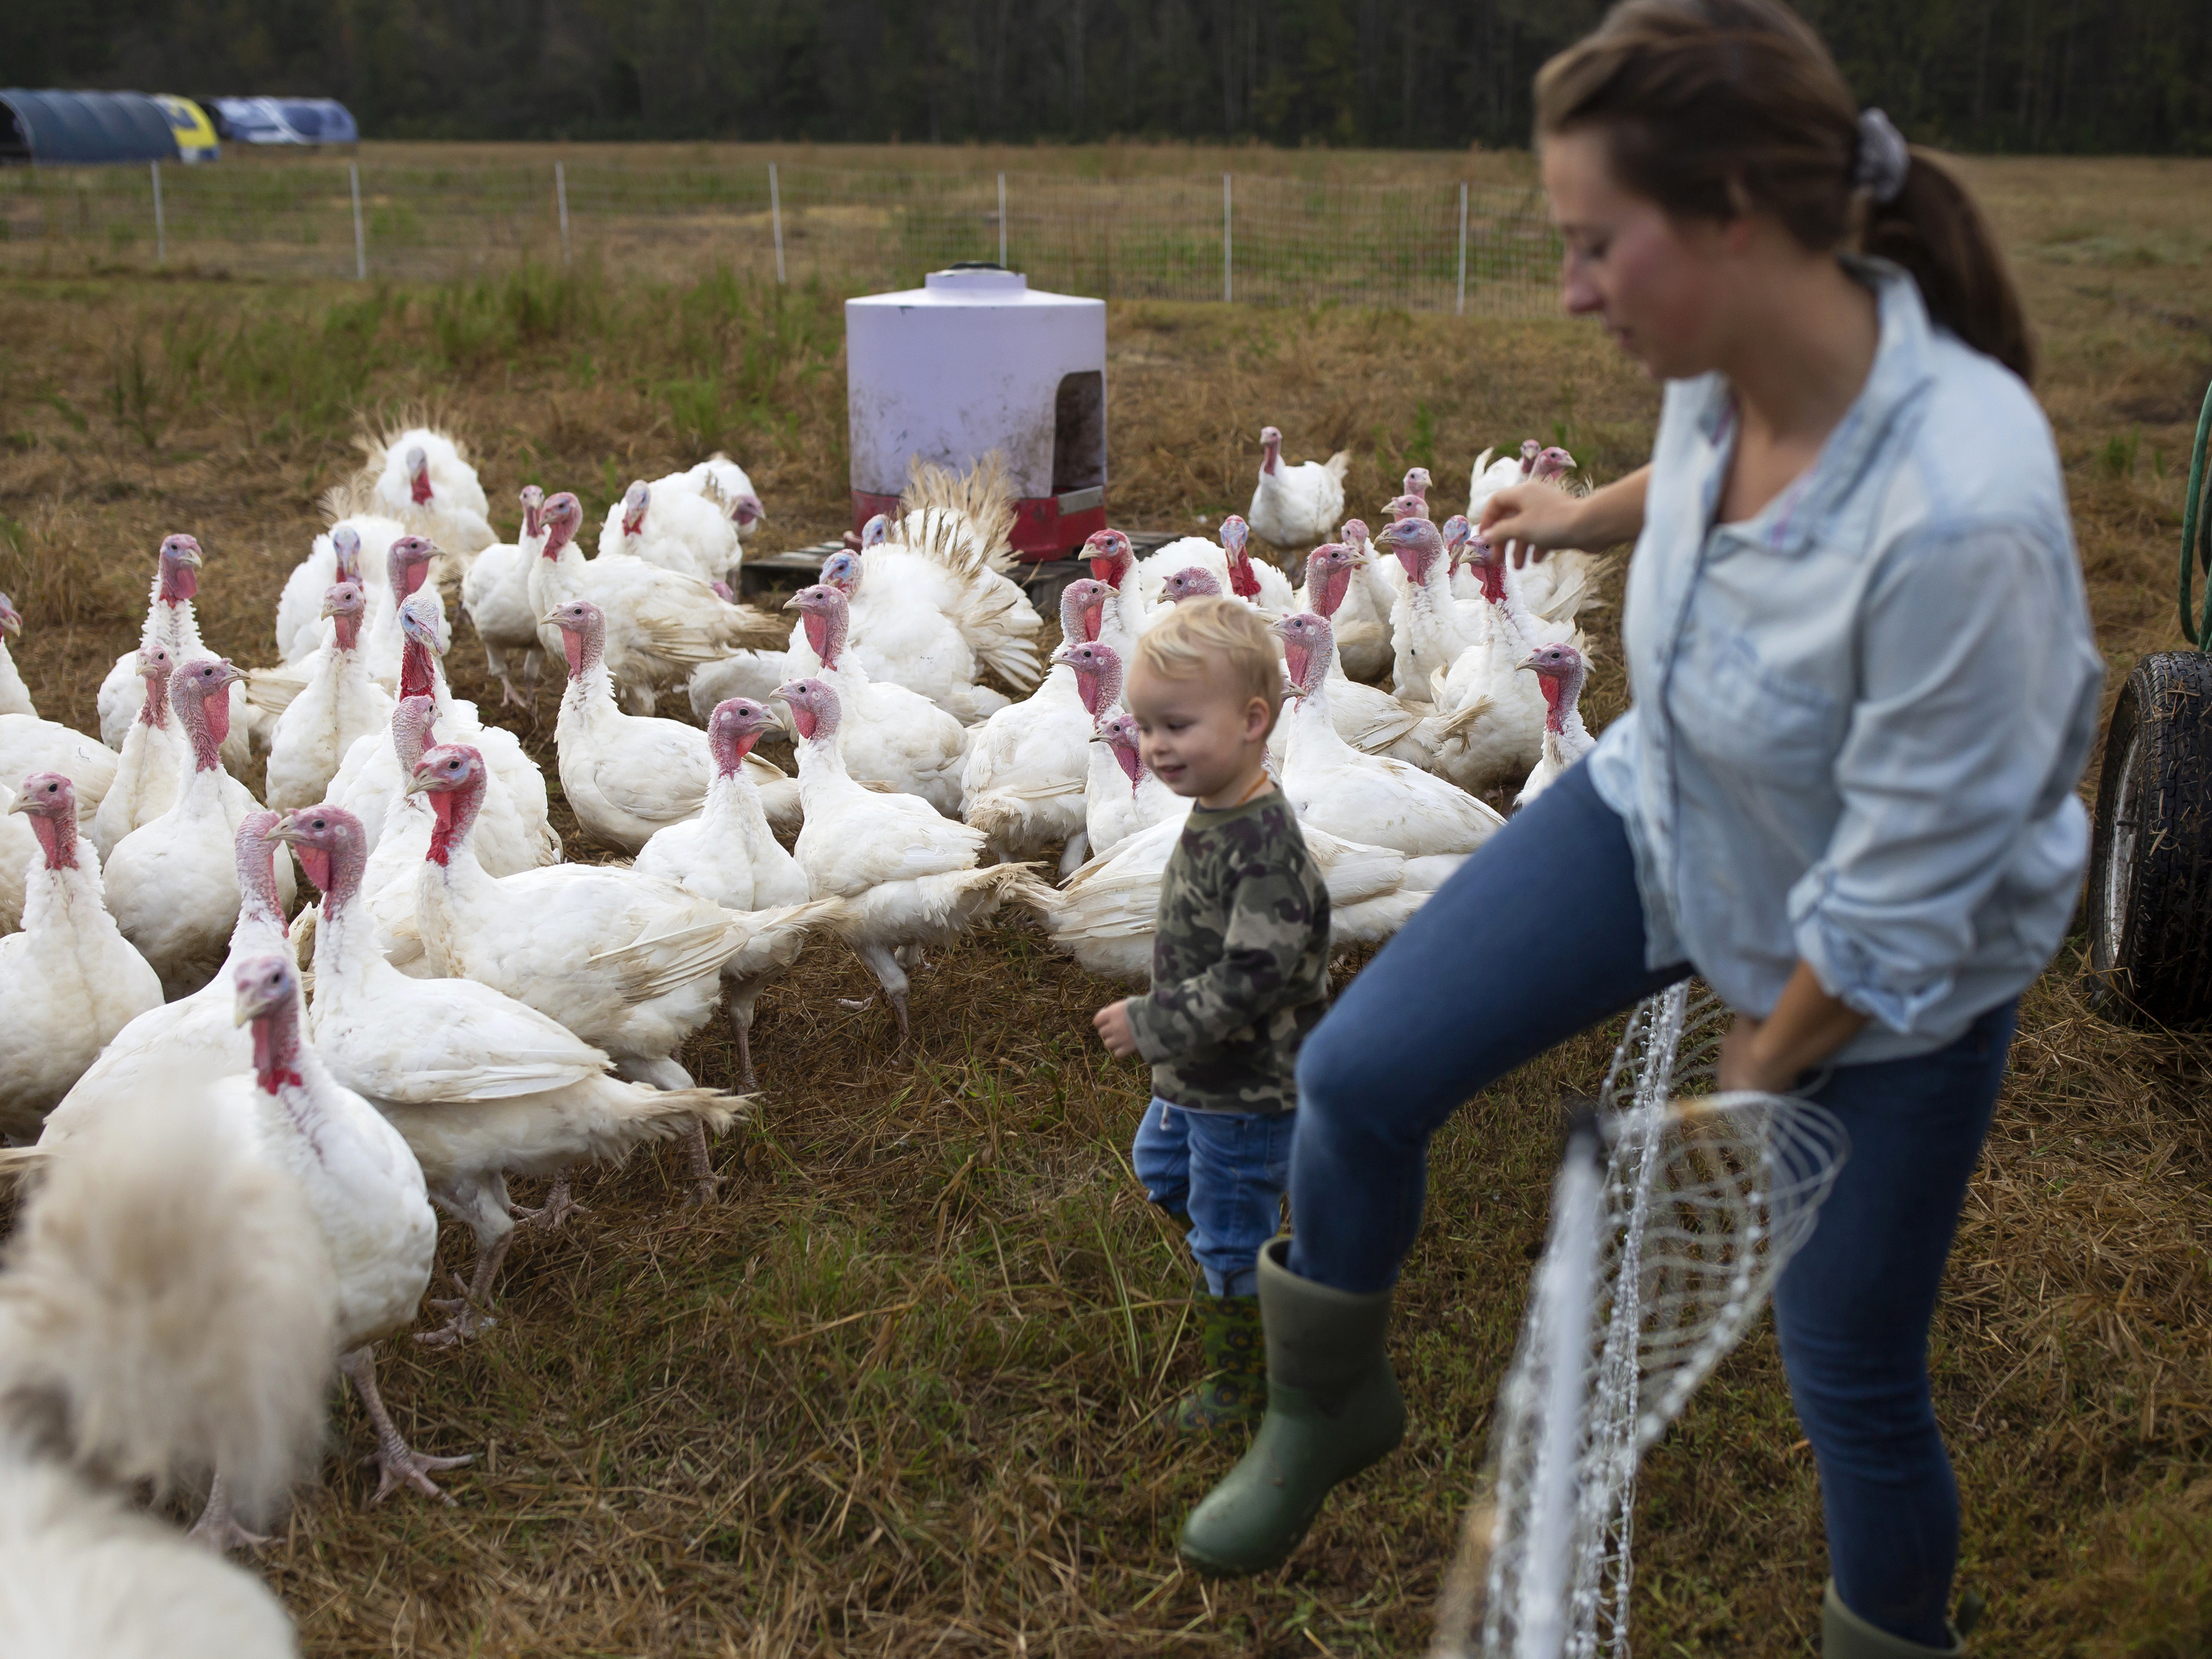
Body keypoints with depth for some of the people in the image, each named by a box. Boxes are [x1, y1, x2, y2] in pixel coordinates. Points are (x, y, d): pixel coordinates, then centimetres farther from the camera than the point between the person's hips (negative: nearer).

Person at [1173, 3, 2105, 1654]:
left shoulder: (1961, 517, -40)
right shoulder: (1734, 359, -19)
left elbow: (1897, 905, -28)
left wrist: (1758, 1071, -12)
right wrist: (1588, 516, 28)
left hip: (1896, 974, -5)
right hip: (1665, 815, 6)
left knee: (1852, 1374, 10)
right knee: (1358, 1078, 0)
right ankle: (1327, 1409, 28)